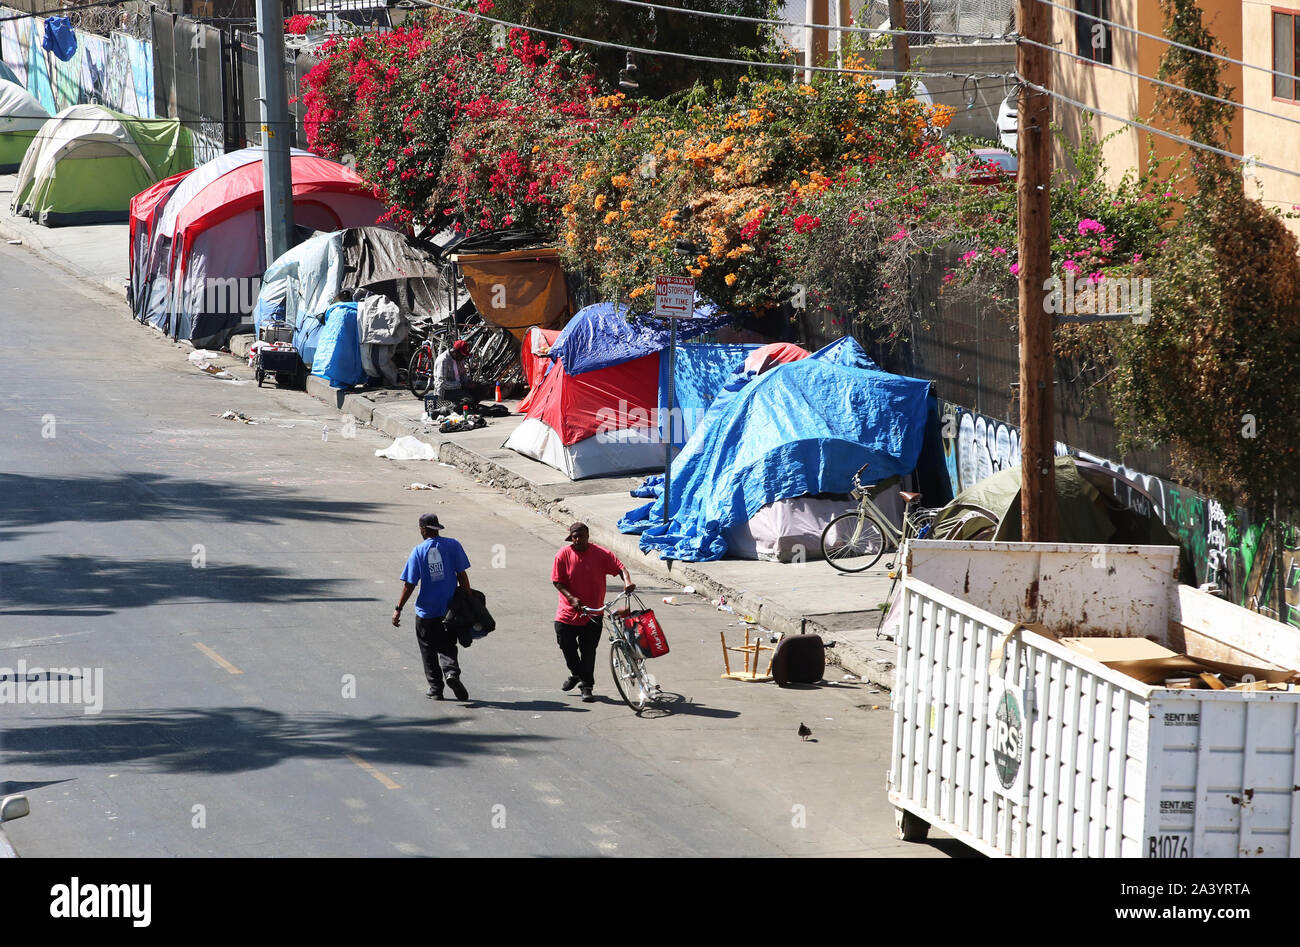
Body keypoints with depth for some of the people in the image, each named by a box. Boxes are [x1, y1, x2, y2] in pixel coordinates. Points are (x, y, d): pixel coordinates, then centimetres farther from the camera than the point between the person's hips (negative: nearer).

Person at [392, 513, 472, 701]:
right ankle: (451, 671, -16)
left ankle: (435, 689, 14)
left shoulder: (418, 551, -8)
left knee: (429, 651, 12)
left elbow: (409, 585, -8)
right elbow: (462, 575, -3)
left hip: (426, 610, -2)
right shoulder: (452, 545, -3)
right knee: (447, 647, 12)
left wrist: (398, 609, -1)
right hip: (450, 608, 2)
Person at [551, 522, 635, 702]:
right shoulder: (563, 555, -5)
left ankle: (586, 685, 14)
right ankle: (576, 673, 33)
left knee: (588, 650, 1)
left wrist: (627, 581, -29)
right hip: (568, 612, 1)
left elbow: (619, 566, -9)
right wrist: (571, 598, -19)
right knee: (566, 646, 5)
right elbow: (557, 581, -5)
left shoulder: (601, 554, -5)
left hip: (593, 613, -1)